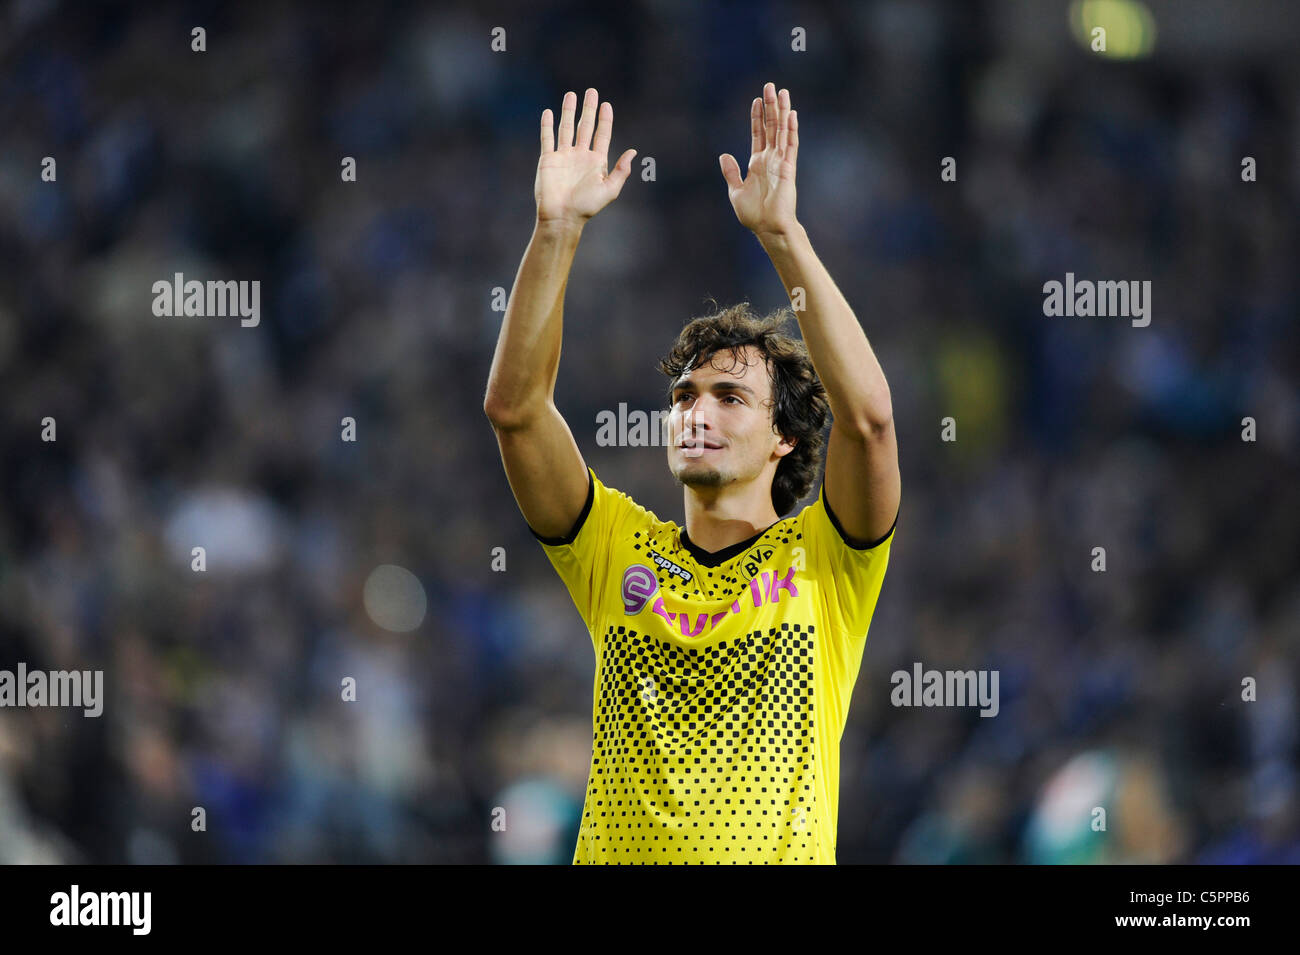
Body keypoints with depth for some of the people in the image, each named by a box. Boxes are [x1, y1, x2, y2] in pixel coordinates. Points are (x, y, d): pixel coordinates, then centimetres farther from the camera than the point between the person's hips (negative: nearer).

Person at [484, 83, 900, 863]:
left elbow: (866, 414, -9)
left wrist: (782, 234, -12)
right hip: (620, 853, 2)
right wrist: (558, 229, -5)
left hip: (778, 853, -2)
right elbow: (514, 404, 4)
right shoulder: (622, 551, 14)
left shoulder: (822, 560, 8)